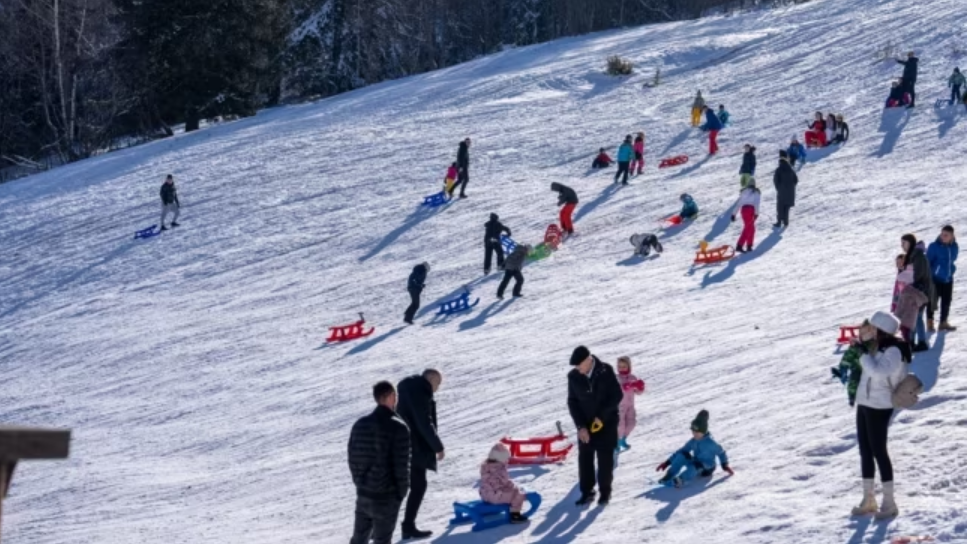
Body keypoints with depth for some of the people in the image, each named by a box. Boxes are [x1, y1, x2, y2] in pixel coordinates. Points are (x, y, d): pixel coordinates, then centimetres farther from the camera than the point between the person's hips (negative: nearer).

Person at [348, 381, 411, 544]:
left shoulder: (360, 424, 4)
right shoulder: (398, 428, -16)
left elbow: (352, 459, 9)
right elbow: (402, 465, -16)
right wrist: (401, 492, -2)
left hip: (363, 493, 6)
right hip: (386, 496, -6)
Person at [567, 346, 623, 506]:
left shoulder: (606, 372, -14)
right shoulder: (573, 376, -7)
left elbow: (617, 395, -9)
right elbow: (572, 402, -2)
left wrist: (602, 416, -15)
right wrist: (580, 426, -11)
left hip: (606, 423, -2)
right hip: (584, 425, 2)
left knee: (605, 459, 3)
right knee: (584, 458, 2)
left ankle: (605, 492, 16)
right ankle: (586, 492, 12)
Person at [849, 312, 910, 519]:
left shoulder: (893, 351, -18)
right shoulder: (875, 347, 8)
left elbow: (876, 370, -29)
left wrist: (864, 352, -18)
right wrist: (860, 344, 7)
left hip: (879, 406, -9)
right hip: (864, 403, 9)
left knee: (878, 451, -6)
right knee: (865, 450, 12)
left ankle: (889, 502, -1)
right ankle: (868, 499, 20)